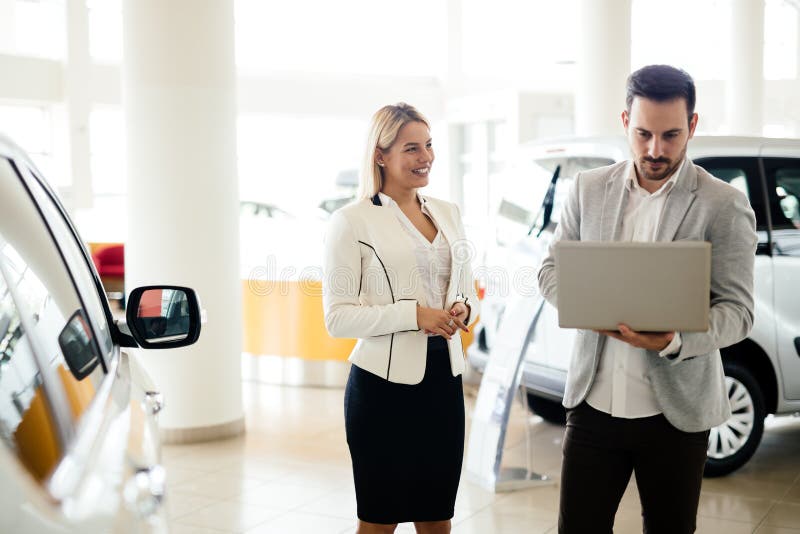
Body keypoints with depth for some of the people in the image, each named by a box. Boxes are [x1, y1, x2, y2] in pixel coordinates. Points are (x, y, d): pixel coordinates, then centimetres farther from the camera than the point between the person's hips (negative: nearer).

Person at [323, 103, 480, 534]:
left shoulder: (448, 213, 11)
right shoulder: (352, 221, -6)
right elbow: (337, 317, -10)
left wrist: (464, 311, -4)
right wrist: (413, 314, -20)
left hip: (444, 379, 5)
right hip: (385, 384, -5)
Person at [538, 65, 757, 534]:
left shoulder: (724, 205, -7)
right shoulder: (589, 188, 4)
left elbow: (738, 310, -8)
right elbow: (551, 269, 9)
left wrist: (674, 341, -28)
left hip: (675, 410, -2)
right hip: (593, 402, 2)